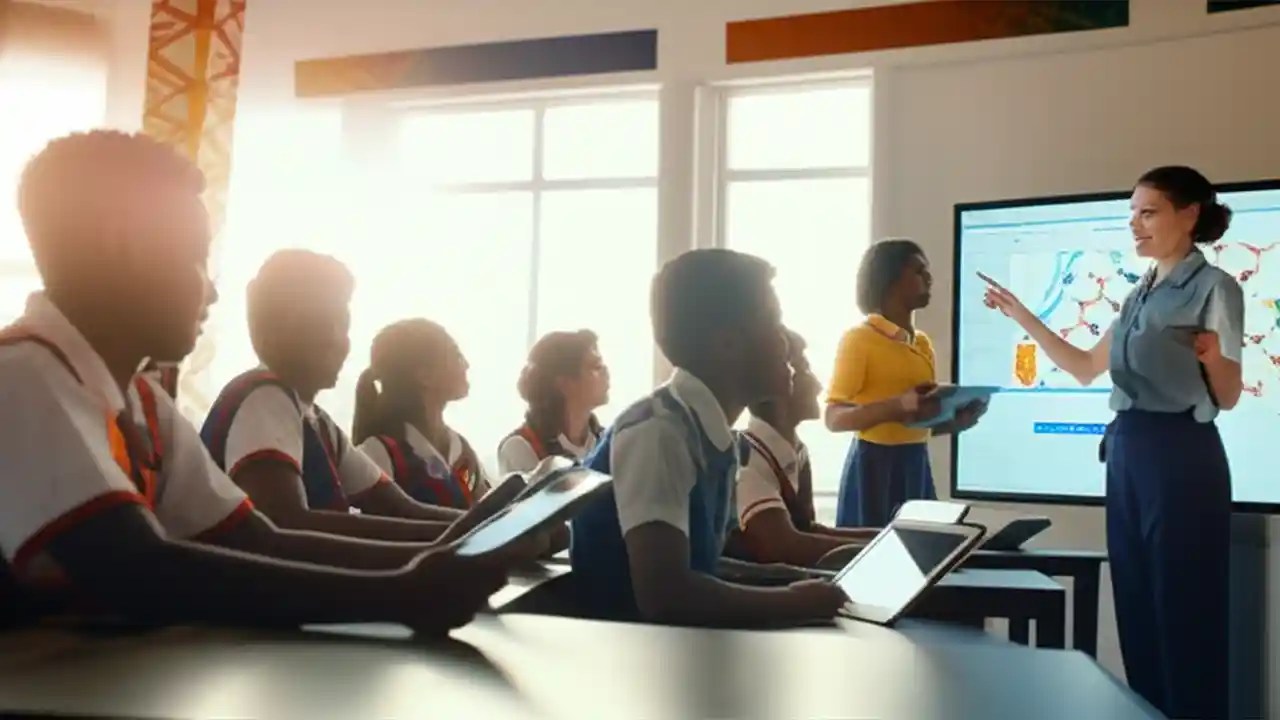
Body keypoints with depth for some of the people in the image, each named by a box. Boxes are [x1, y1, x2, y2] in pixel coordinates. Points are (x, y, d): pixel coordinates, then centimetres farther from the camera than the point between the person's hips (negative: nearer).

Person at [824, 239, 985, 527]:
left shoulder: (923, 343, 14)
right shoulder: (858, 338, -7)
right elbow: (833, 418, -12)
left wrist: (960, 421, 1)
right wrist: (899, 405, -25)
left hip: (917, 466, 7)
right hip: (875, 466, -7)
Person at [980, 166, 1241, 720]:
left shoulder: (1215, 288, -7)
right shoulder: (1140, 294, 15)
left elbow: (1228, 398, -7)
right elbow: (1086, 368, 18)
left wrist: (1213, 357, -29)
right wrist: (1022, 317, 14)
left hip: (1182, 456, -7)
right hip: (1126, 452, 8)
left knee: (1184, 610, -1)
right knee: (1136, 606, 11)